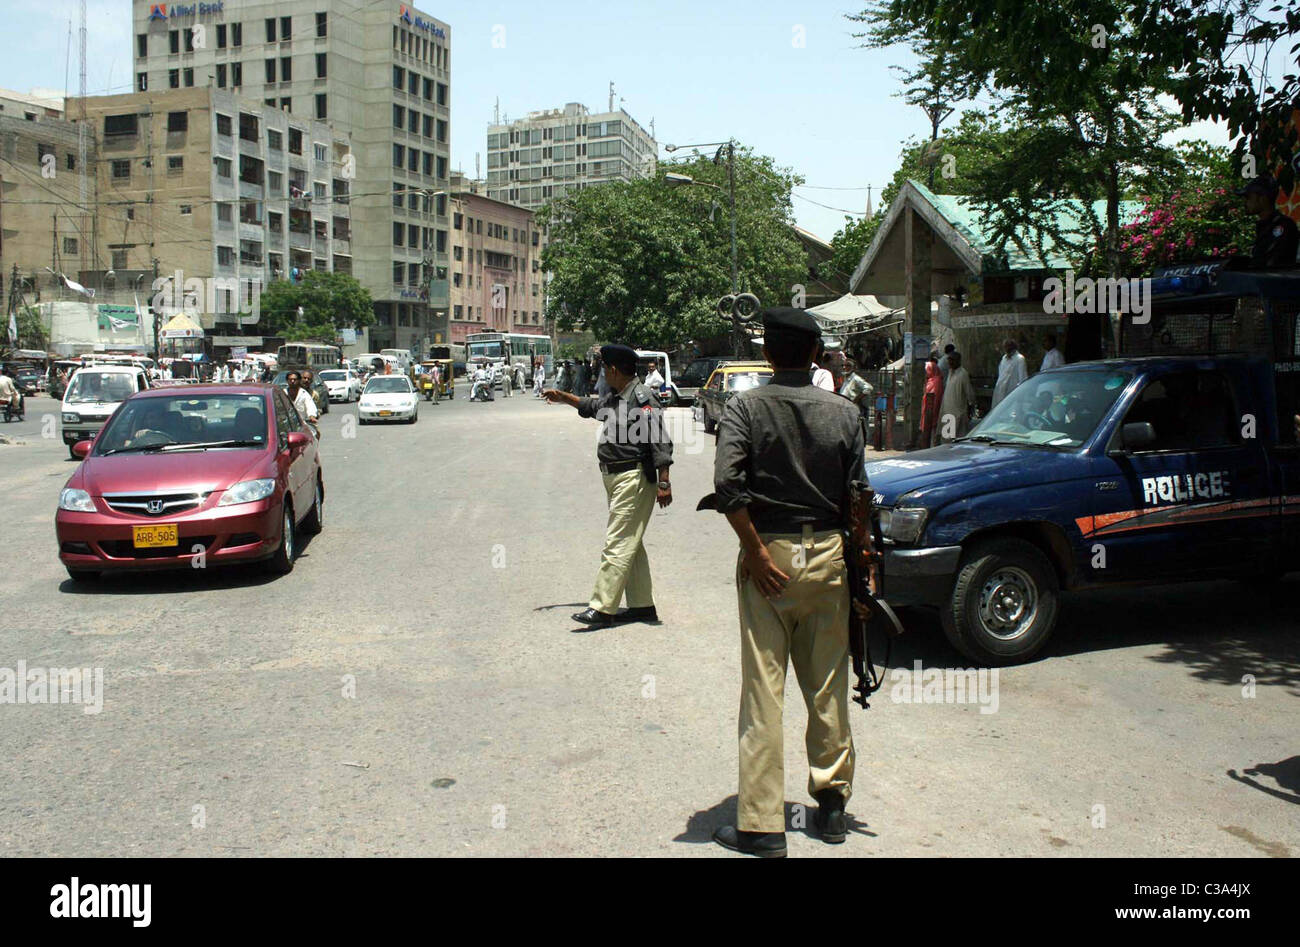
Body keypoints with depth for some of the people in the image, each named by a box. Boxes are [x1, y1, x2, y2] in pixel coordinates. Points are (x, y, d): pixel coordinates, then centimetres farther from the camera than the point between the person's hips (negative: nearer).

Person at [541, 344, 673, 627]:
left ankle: (602, 608, -7)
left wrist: (663, 482, -23)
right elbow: (593, 406, 35)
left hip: (634, 480, -10)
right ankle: (643, 606, 21)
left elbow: (660, 441, -19)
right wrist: (564, 398, 41)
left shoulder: (642, 398, -16)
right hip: (616, 479, 10)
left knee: (617, 544, -9)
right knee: (630, 544, 13)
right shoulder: (615, 398, 13)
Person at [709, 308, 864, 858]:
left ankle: (761, 824, 5)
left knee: (762, 690, 1)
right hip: (827, 554, 3)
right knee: (828, 686, 13)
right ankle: (832, 803, 26)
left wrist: (755, 549, -10)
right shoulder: (844, 413, 2)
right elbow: (857, 497, 1)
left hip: (767, 554, -2)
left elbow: (726, 484, -18)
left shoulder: (745, 407, -4)